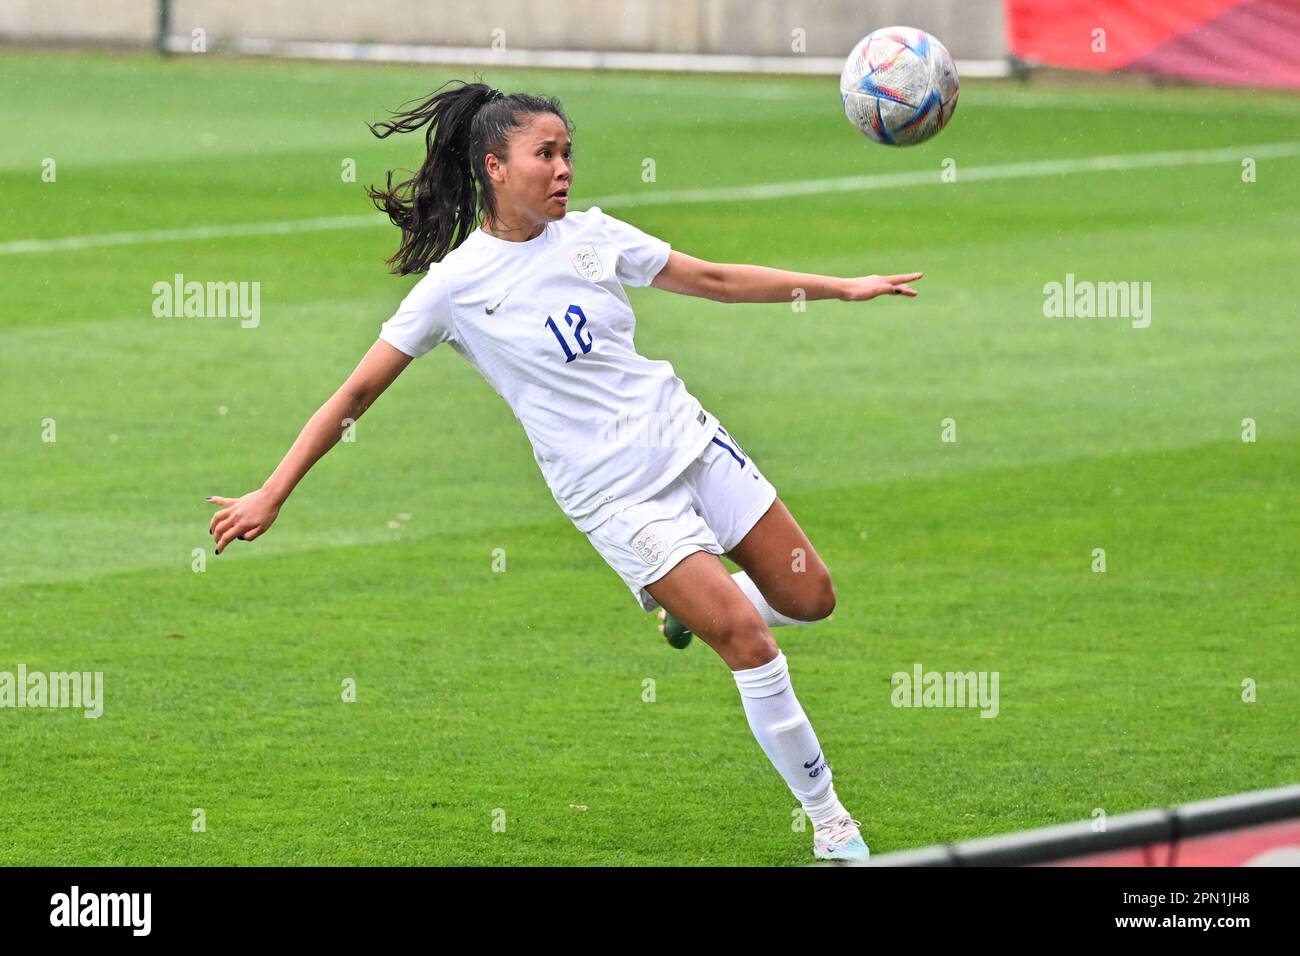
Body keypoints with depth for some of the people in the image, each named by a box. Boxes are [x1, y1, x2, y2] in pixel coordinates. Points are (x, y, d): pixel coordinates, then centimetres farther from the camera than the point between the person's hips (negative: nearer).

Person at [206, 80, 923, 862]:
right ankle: (829, 821, 0)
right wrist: (271, 497, -9)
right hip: (617, 497, -5)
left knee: (808, 598, 6)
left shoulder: (591, 234, 3)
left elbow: (715, 280, 14)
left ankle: (682, 601, 35)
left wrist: (843, 288, 15)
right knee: (747, 639, -13)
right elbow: (357, 394, -6)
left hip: (687, 438, 5)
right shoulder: (455, 284, -10)